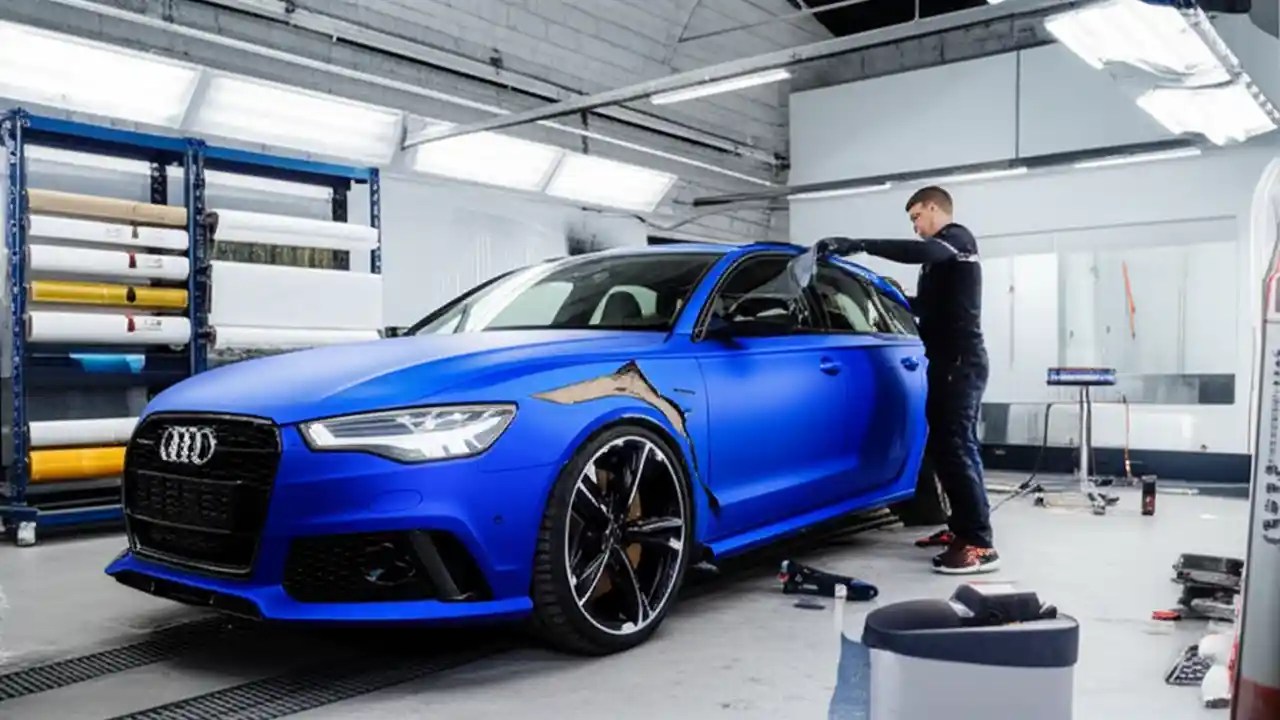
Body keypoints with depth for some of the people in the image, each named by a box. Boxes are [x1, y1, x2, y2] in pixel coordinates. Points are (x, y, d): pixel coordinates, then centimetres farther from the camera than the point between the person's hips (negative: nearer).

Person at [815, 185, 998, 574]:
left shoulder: (958, 237, -5)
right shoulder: (941, 254, 24)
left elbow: (918, 252, -29)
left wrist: (856, 245, -32)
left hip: (961, 361, -10)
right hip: (947, 361, 10)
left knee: (957, 448, -14)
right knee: (945, 447, 10)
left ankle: (980, 544, -14)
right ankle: (962, 527, 18)